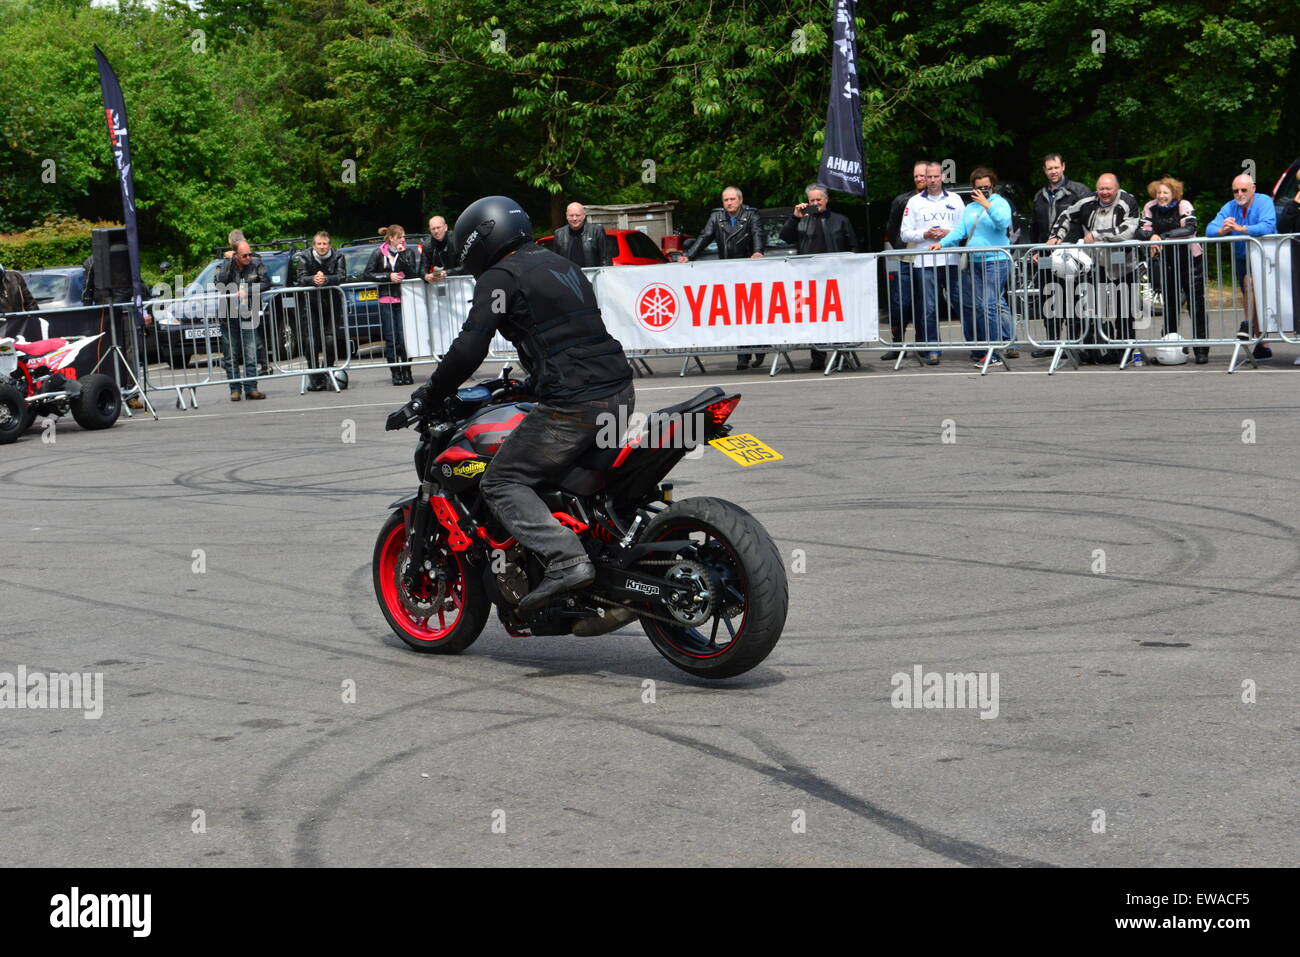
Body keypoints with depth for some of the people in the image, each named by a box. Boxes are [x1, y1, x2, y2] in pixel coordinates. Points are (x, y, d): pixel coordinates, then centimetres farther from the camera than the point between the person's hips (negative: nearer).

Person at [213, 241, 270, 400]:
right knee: (231, 356, 3)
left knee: (251, 356, -3)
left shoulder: (256, 264, 0)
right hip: (229, 316, 0)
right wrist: (228, 261, -19)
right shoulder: (225, 265, -3)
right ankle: (235, 390, 8)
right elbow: (218, 282, -20)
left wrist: (246, 291, -15)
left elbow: (266, 283, -7)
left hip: (248, 316, 0)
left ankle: (251, 389, 1)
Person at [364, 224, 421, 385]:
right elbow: (367, 275, 0)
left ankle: (406, 372, 5)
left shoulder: (408, 252, 6)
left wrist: (402, 255, -12)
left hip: (404, 299, 0)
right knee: (391, 340, -1)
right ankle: (395, 373, 6)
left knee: (404, 338, -6)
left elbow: (413, 274, -6)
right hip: (386, 301, 0)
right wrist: (388, 276, -9)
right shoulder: (378, 254, 4)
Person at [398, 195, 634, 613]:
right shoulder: (562, 265, 23)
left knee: (502, 483, -2)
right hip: (620, 394, 9)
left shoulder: (501, 277, -3)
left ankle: (565, 559, -20)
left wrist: (425, 398, -1)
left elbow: (468, 350, -11)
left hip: (573, 405, -9)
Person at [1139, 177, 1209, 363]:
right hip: (1166, 263, 4)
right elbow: (1141, 229, -4)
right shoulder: (1150, 208, -1)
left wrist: (1163, 236, -32)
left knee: (1196, 305, -6)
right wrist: (1151, 235, -27)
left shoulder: (1184, 206, -11)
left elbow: (1190, 229, -25)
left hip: (1190, 260, -3)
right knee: (1169, 306, 9)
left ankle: (1201, 351, -3)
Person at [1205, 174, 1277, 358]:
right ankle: (1261, 345, 15)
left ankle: (1248, 324, -25)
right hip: (1241, 259, 5)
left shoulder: (1264, 202, -13)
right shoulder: (1229, 207, 0)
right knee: (1252, 300, 8)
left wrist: (1241, 229, -40)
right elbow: (1210, 229, -11)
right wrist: (1222, 230, -35)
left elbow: (1268, 226, -30)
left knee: (1250, 280, -32)